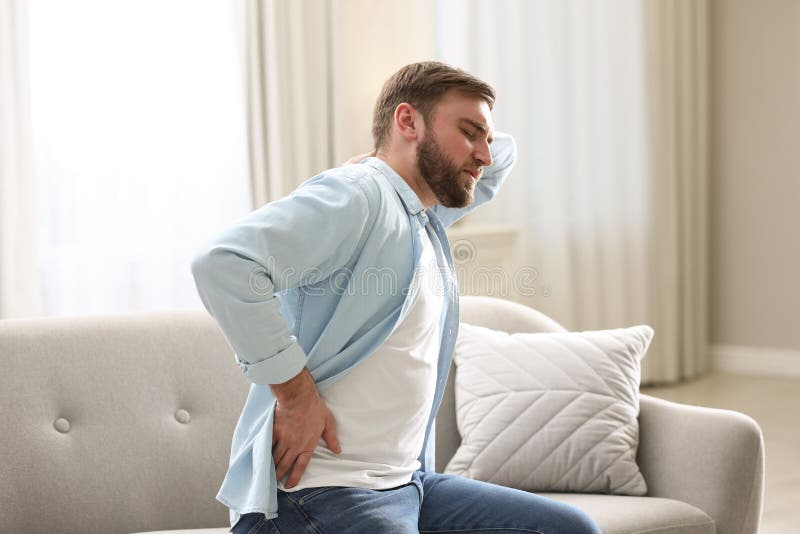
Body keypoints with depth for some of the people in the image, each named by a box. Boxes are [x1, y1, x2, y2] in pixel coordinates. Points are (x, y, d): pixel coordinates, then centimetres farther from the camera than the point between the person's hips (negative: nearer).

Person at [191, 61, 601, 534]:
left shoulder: (427, 217, 16)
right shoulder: (357, 195, -14)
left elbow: (502, 155, 35)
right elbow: (223, 262, -28)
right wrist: (295, 392, -23)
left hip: (409, 482, 9)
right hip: (324, 493, -9)